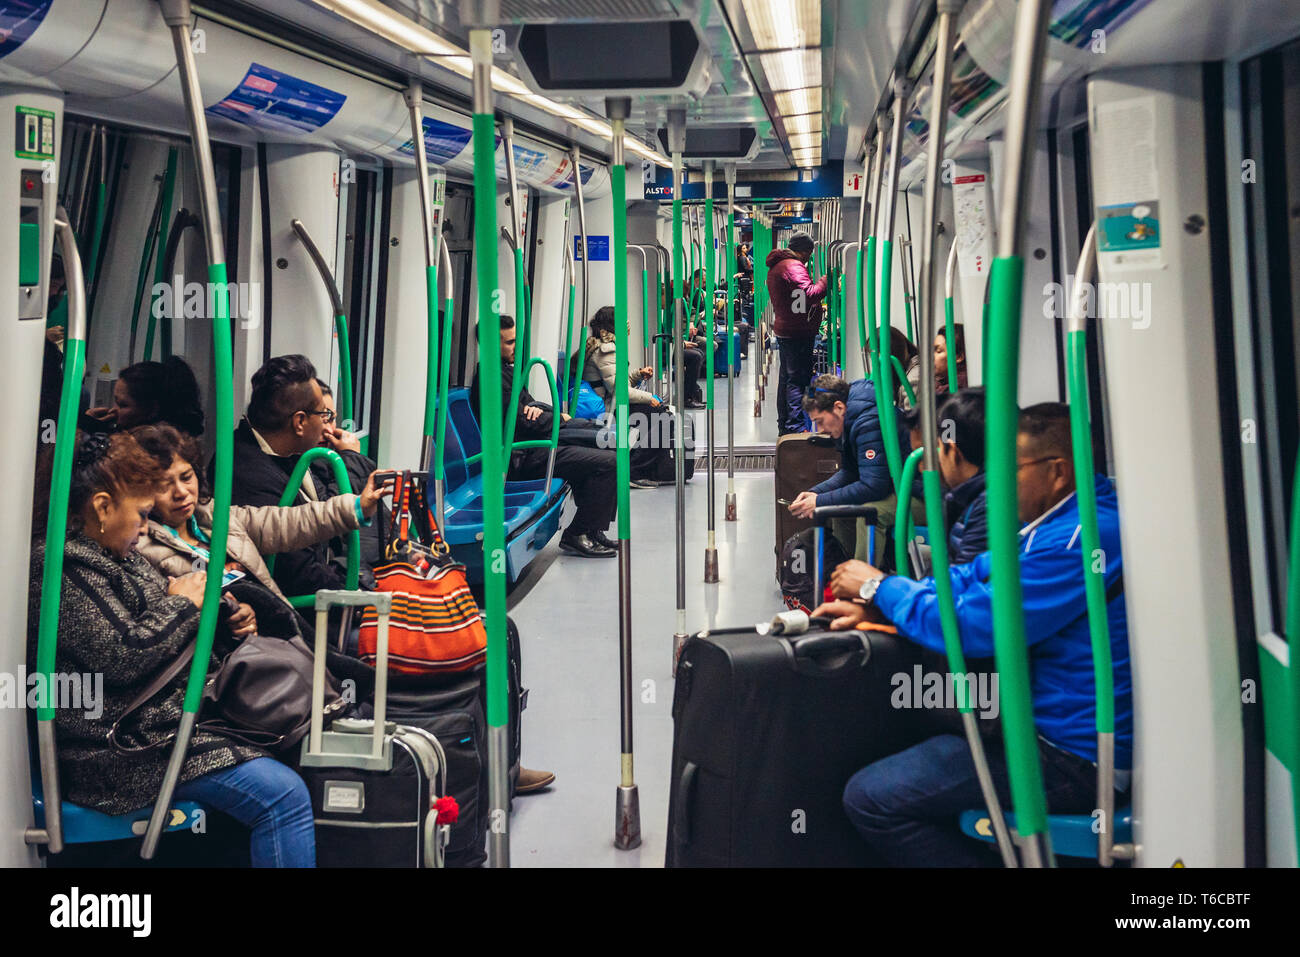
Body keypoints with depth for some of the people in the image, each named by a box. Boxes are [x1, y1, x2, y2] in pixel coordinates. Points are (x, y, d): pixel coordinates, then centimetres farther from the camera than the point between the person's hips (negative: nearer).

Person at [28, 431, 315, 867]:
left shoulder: (119, 555, 17)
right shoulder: (60, 570, -16)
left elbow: (164, 629, 26)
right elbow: (124, 657, -24)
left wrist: (222, 620, 6)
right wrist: (181, 603, -10)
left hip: (172, 714, 11)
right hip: (127, 751, -11)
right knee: (283, 795, -22)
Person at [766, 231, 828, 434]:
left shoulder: (775, 267, 17)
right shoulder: (793, 267, -16)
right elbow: (810, 294, -28)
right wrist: (827, 279, -19)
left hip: (783, 329, 10)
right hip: (798, 332, -10)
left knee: (786, 377, 16)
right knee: (798, 379, -9)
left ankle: (784, 425, 24)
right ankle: (796, 427, -11)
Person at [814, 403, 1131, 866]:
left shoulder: (1079, 540, -24)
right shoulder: (1056, 524, 10)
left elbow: (970, 627, -23)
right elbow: (974, 578, 14)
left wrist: (879, 585, -7)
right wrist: (870, 605, 2)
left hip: (1075, 759, -11)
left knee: (870, 797, -15)